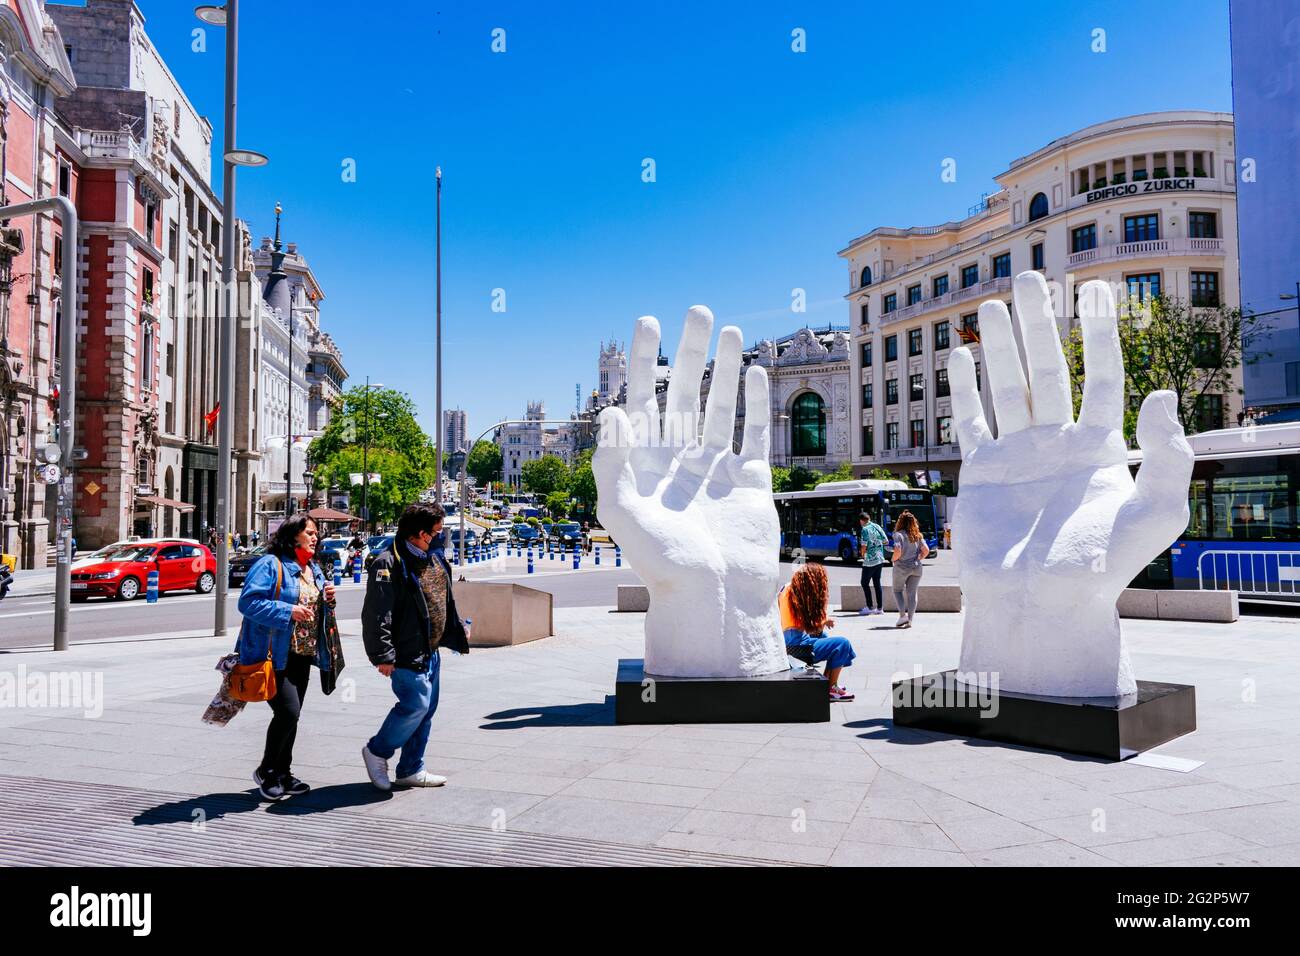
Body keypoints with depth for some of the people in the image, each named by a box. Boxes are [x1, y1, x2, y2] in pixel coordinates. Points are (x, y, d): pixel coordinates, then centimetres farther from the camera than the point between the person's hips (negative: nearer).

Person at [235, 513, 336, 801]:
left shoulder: (314, 570, 15)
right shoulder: (270, 564, -11)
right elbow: (247, 602, -20)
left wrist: (328, 601, 3)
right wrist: (288, 611, -25)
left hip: (301, 655, 8)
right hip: (272, 655, -8)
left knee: (291, 716, 13)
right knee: (288, 711, -14)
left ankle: (282, 774, 26)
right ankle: (266, 771, 7)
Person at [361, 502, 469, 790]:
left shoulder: (434, 559, 12)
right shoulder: (389, 563, -17)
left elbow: (446, 602, 24)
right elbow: (376, 613, -19)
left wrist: (458, 633, 23)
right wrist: (383, 655, -21)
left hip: (431, 651, 9)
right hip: (407, 653, -9)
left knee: (426, 709, 12)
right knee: (416, 705, -11)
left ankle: (411, 769, 23)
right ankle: (376, 751, 12)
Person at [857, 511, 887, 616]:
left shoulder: (864, 530, -13)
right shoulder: (877, 527, 6)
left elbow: (864, 546, -17)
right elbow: (886, 541, 11)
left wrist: (862, 553, 3)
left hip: (870, 561, -7)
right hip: (880, 559, 7)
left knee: (865, 583, 6)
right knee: (877, 583, 12)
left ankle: (870, 607, 4)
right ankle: (880, 608, 12)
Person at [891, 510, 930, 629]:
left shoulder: (898, 534, -10)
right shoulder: (918, 535, 5)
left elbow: (898, 551, -20)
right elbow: (926, 550, 0)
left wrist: (893, 559, -2)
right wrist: (918, 559, 13)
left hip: (901, 567, -4)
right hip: (916, 568, 4)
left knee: (897, 591, 13)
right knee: (912, 593, 9)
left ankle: (903, 615, -1)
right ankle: (910, 619, 6)